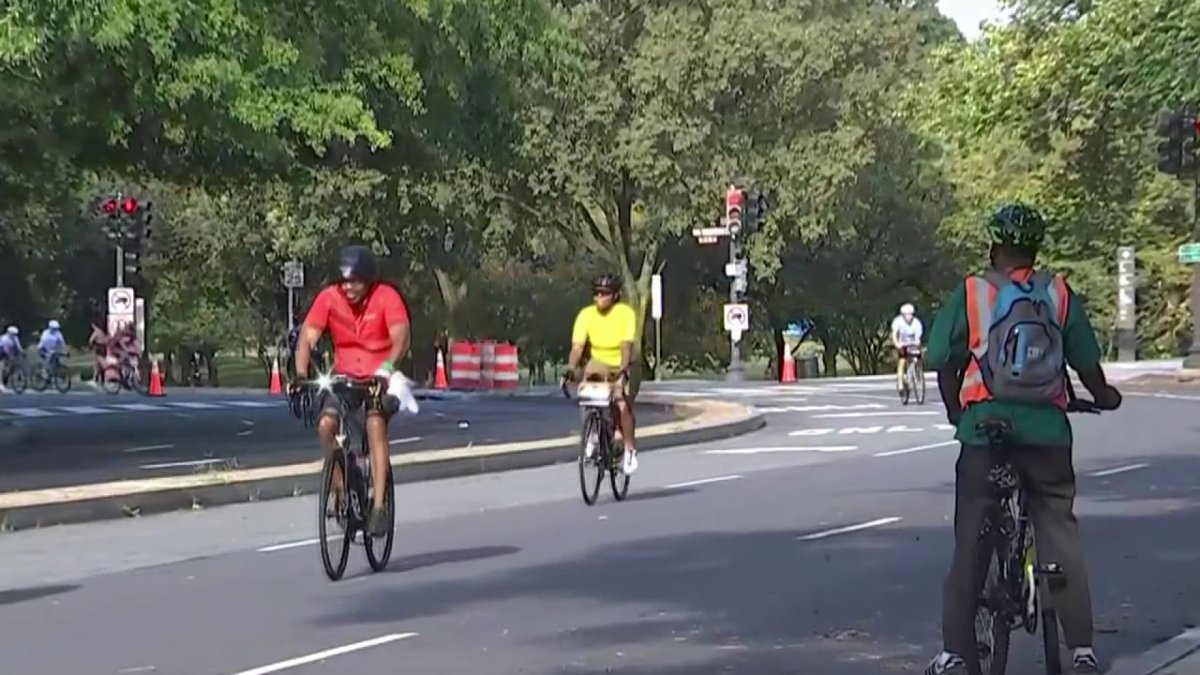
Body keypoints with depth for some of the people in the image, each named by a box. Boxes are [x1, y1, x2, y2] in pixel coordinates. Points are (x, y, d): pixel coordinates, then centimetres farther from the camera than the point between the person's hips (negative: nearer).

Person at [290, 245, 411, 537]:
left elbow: (401, 337, -27)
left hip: (380, 377, -3)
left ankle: (379, 505, -24)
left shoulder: (386, 297, -15)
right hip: (344, 376, 3)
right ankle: (342, 492, -3)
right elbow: (307, 339, -14)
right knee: (326, 425, -20)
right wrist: (300, 374, -30)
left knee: (376, 424, -26)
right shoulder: (328, 298, -9)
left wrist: (387, 368, -45)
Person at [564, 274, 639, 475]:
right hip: (598, 362, 2)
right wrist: (570, 369, -35)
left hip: (619, 366, -2)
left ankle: (630, 450, -4)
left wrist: (622, 369, -41)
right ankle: (590, 435, -6)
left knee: (622, 405, -21)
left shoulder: (625, 313, -19)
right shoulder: (586, 314, -13)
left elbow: (626, 345, -27)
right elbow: (577, 345, -20)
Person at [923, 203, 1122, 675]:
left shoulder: (971, 293, -1)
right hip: (1047, 429, 1)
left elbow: (945, 363, 2)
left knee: (970, 542, 5)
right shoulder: (1059, 295, 3)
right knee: (1061, 535, 10)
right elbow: (1086, 362, 6)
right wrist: (1104, 398, 27)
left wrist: (955, 410, 19)